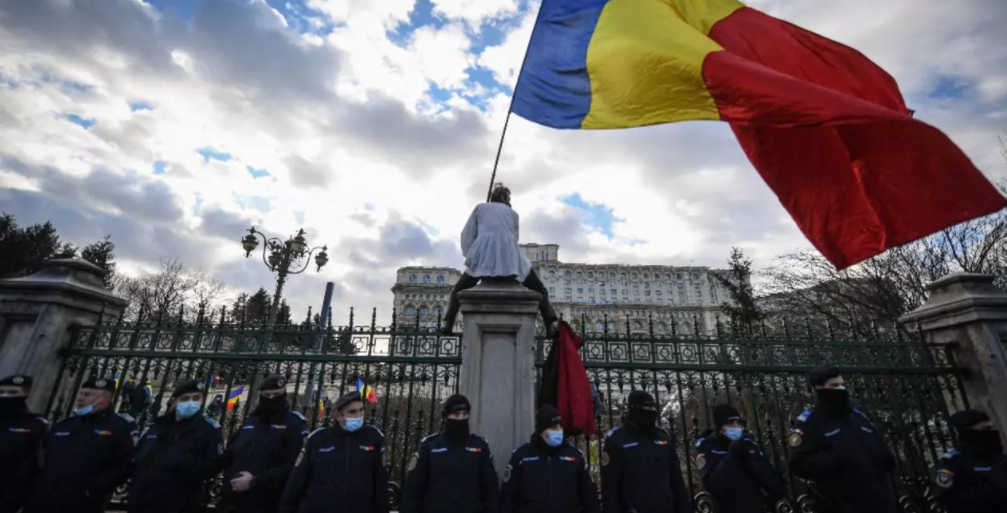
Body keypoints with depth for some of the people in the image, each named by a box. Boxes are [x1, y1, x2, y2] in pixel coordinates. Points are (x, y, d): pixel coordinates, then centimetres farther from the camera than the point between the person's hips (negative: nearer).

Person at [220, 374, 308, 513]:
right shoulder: (249, 420, 13)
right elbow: (229, 454, 19)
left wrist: (254, 481, -17)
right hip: (230, 501, 5)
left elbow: (293, 467, -15)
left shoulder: (295, 424, -7)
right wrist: (231, 477, 2)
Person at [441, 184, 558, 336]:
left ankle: (448, 324, 2)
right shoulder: (512, 213, 25)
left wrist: (470, 255, 25)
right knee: (539, 290, 13)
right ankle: (551, 326, -6)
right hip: (510, 256, 0)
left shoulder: (480, 207, 24)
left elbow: (467, 235, 17)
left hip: (483, 255, 0)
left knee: (459, 290, 21)